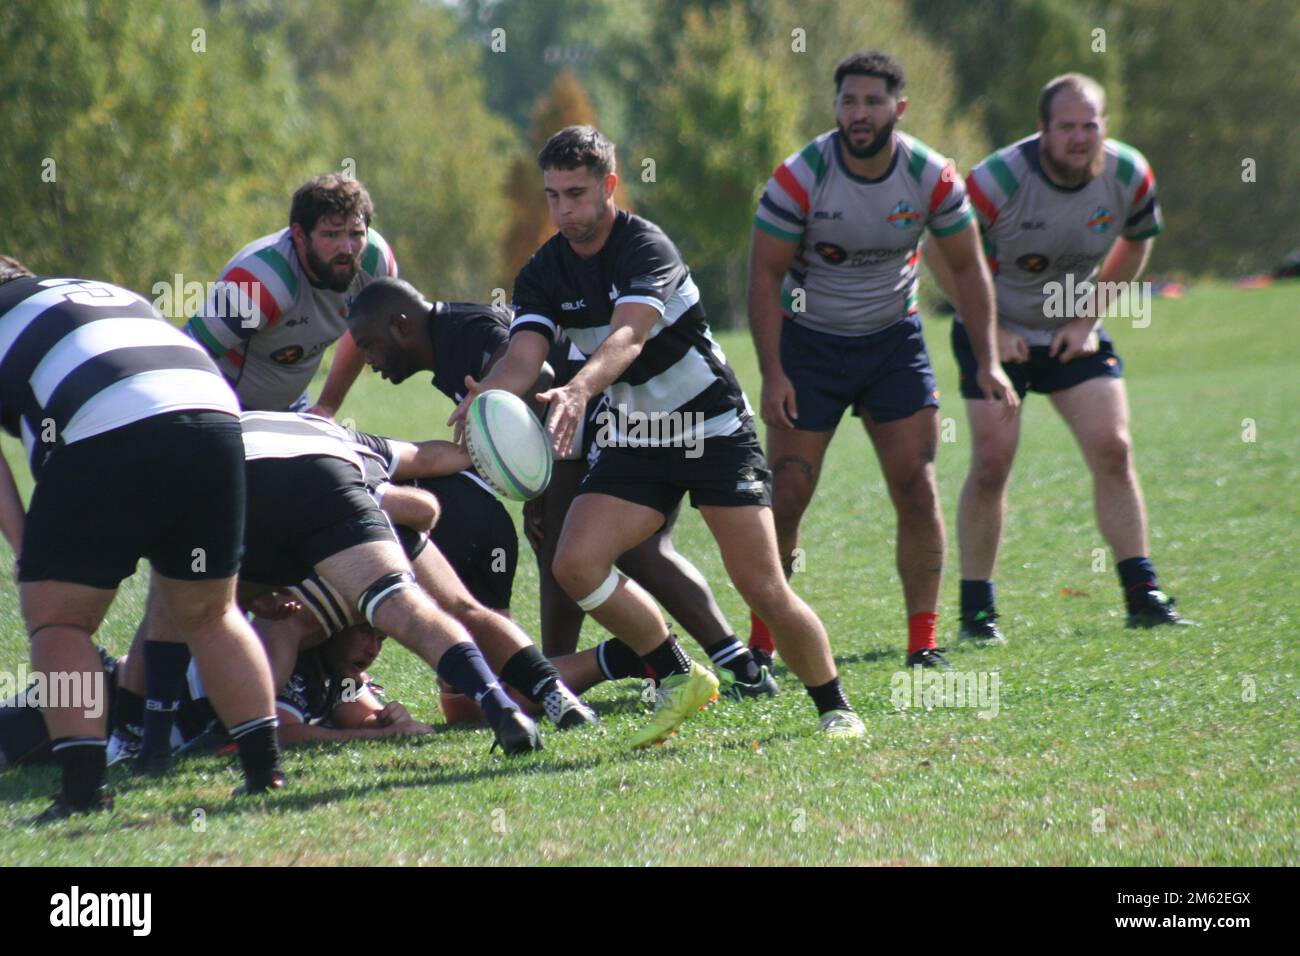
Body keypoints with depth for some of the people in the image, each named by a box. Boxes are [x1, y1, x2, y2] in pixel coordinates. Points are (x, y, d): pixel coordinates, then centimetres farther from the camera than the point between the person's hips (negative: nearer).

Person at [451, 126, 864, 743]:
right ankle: (679, 678, 3)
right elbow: (523, 358, -17)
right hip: (633, 441, 6)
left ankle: (835, 709, 10)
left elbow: (627, 337, -38)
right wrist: (485, 396, -41)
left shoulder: (646, 248, -21)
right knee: (576, 563, -15)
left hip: (715, 431, -6)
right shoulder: (543, 274, -2)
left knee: (763, 589, -11)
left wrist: (578, 391, -58)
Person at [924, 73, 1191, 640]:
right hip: (997, 335, -3)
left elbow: (1134, 246, 8)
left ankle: (1142, 595, 0)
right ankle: (976, 609, 1)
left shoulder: (1129, 176, -12)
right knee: (992, 464, -9)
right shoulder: (997, 180, -24)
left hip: (1074, 332, 3)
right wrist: (989, 330, -13)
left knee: (1113, 450, -7)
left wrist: (1089, 318, -1)